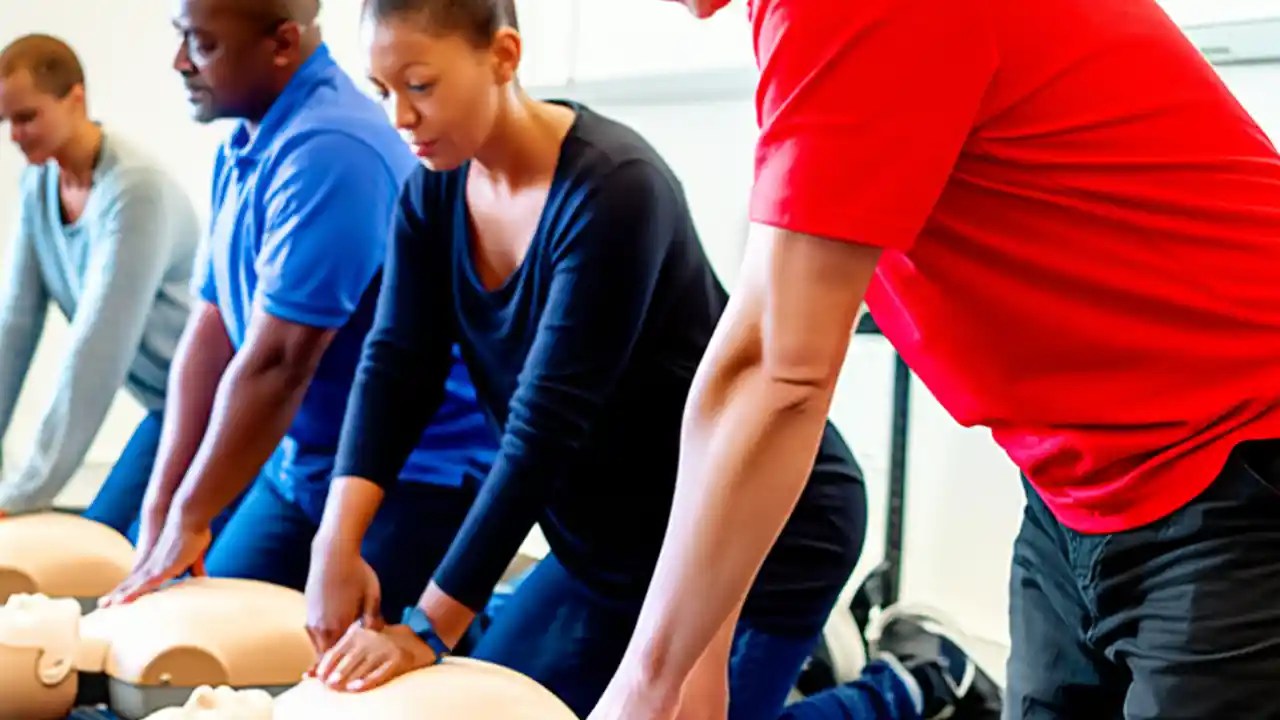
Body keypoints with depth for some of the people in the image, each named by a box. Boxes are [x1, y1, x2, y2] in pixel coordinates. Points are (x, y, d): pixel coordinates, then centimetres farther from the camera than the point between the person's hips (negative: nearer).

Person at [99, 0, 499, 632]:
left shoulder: (328, 151, -24)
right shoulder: (243, 146, 6)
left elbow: (275, 365, -24)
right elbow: (211, 334, 5)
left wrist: (189, 519, -15)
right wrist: (161, 506, 1)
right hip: (300, 466, 9)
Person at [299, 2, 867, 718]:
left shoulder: (611, 188, -27)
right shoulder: (435, 191, -3)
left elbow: (546, 426, -29)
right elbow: (396, 366, -9)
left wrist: (427, 629, -28)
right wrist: (338, 541, -26)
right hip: (611, 536, 8)